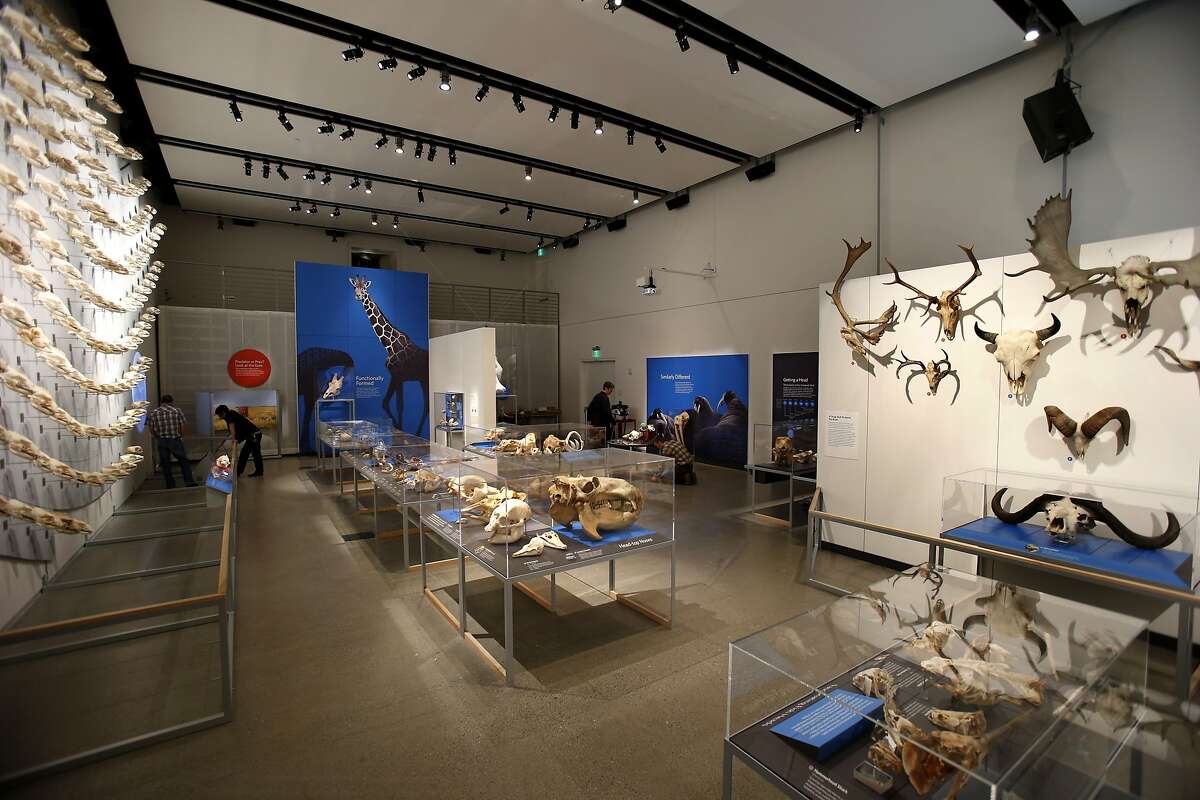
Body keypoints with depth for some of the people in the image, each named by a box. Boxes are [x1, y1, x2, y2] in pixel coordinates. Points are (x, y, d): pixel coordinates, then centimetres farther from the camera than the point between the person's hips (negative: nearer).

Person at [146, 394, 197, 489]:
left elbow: (151, 428, 1)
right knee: (183, 460, 10)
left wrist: (158, 436, 17)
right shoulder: (177, 410, -3)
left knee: (165, 463, 10)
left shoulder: (153, 413, 2)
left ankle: (171, 485, 13)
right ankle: (189, 481, 2)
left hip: (161, 441, 2)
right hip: (175, 440, -1)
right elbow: (182, 425, -4)